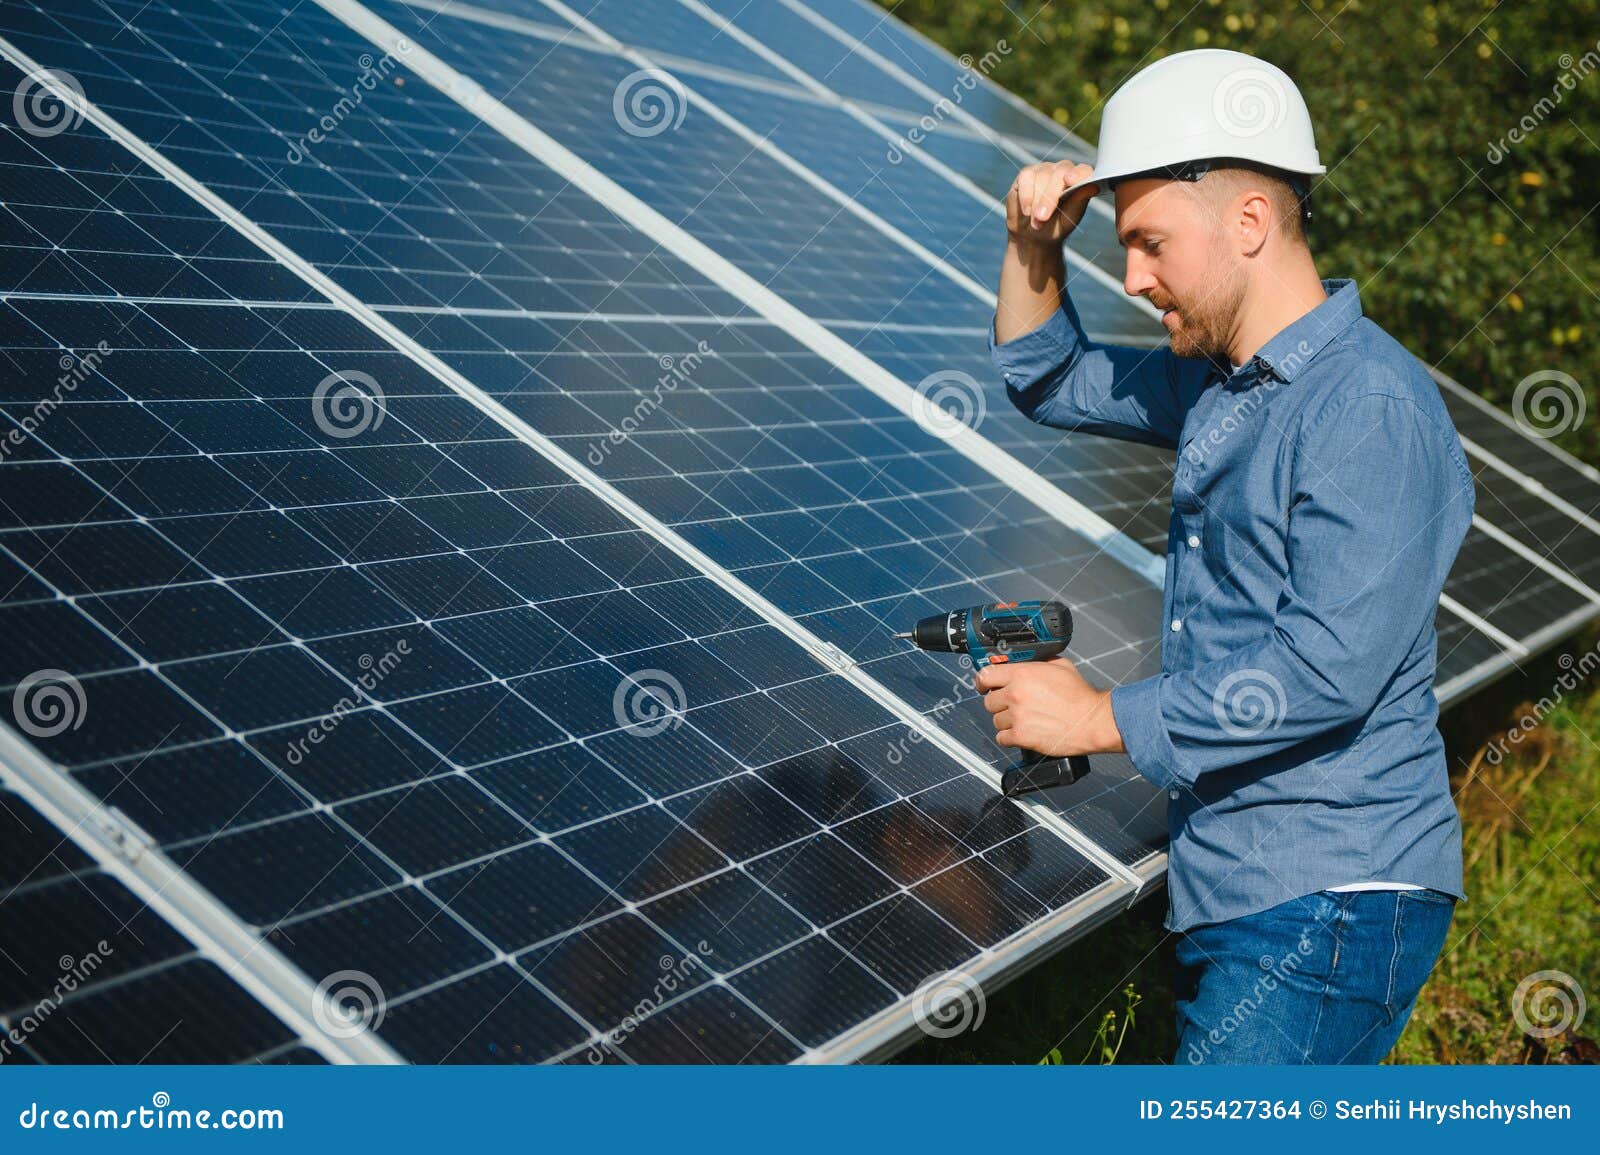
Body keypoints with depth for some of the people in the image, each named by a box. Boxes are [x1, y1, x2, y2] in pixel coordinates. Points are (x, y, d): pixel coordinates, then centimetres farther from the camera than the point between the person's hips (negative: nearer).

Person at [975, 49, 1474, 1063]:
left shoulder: (1371, 407, -16)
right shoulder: (1215, 384, 13)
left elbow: (1329, 669, -24)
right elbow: (1049, 380, 28)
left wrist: (1101, 718, -17)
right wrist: (1035, 248, 9)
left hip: (1331, 905, -9)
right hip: (1229, 895, 9)